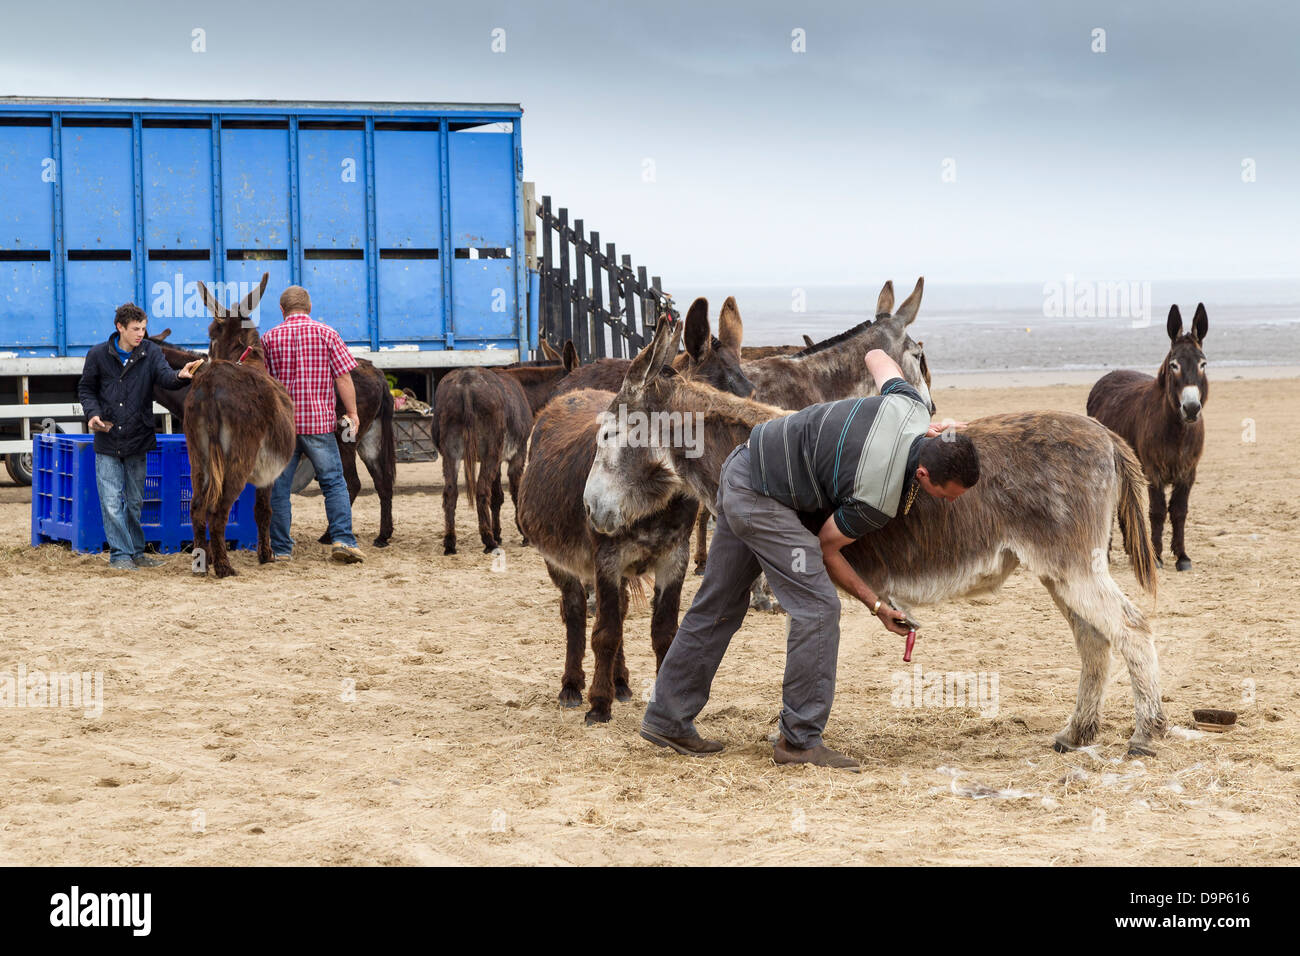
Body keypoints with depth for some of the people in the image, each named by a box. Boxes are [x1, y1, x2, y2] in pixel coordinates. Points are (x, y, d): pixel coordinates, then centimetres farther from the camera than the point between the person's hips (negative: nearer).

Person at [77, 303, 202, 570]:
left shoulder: (150, 352, -2)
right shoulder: (98, 355, -3)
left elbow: (164, 376, -19)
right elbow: (86, 388, 8)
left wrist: (180, 376, -43)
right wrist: (92, 413, -10)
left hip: (137, 439, 1)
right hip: (107, 440, -1)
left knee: (135, 501, 12)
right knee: (111, 502, -4)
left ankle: (136, 551, 23)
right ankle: (120, 554, 4)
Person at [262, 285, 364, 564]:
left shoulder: (270, 338, 5)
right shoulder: (326, 333, -1)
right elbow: (343, 376, -6)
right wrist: (352, 412, 0)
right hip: (319, 422, -1)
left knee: (279, 488, 7)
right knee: (334, 483, 6)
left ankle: (281, 549, 7)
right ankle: (343, 539, -6)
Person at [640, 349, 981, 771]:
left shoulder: (912, 407, -9)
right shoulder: (879, 499, -26)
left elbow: (877, 357, 13)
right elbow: (827, 549, -7)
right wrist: (876, 605, 0)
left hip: (743, 464, 10)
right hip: (761, 501, -10)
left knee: (719, 606, 15)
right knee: (817, 607, -11)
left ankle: (667, 719, 22)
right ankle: (800, 739, -6)